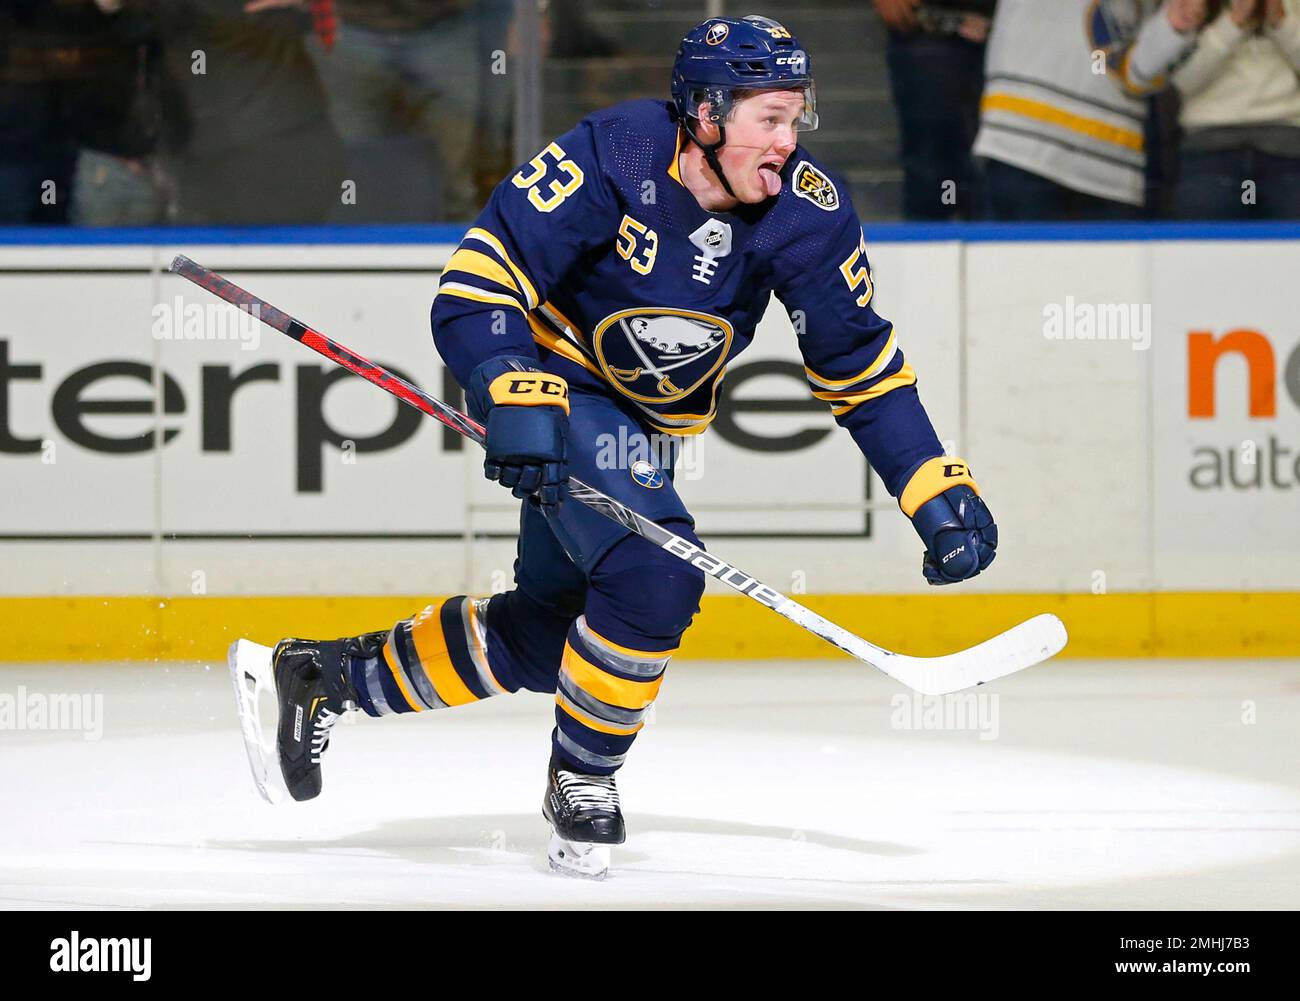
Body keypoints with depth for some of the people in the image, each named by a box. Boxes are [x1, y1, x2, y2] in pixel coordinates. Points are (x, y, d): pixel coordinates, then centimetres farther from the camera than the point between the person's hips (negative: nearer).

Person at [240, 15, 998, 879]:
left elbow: (862, 366, -6)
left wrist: (938, 489, -13)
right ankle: (582, 777, -1)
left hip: (649, 421, 6)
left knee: (544, 629, 11)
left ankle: (330, 676, 30)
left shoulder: (807, 211, -15)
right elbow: (479, 284, -26)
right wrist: (516, 399, -40)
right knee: (654, 571, -25)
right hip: (558, 390, -6)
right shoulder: (612, 158, -27)